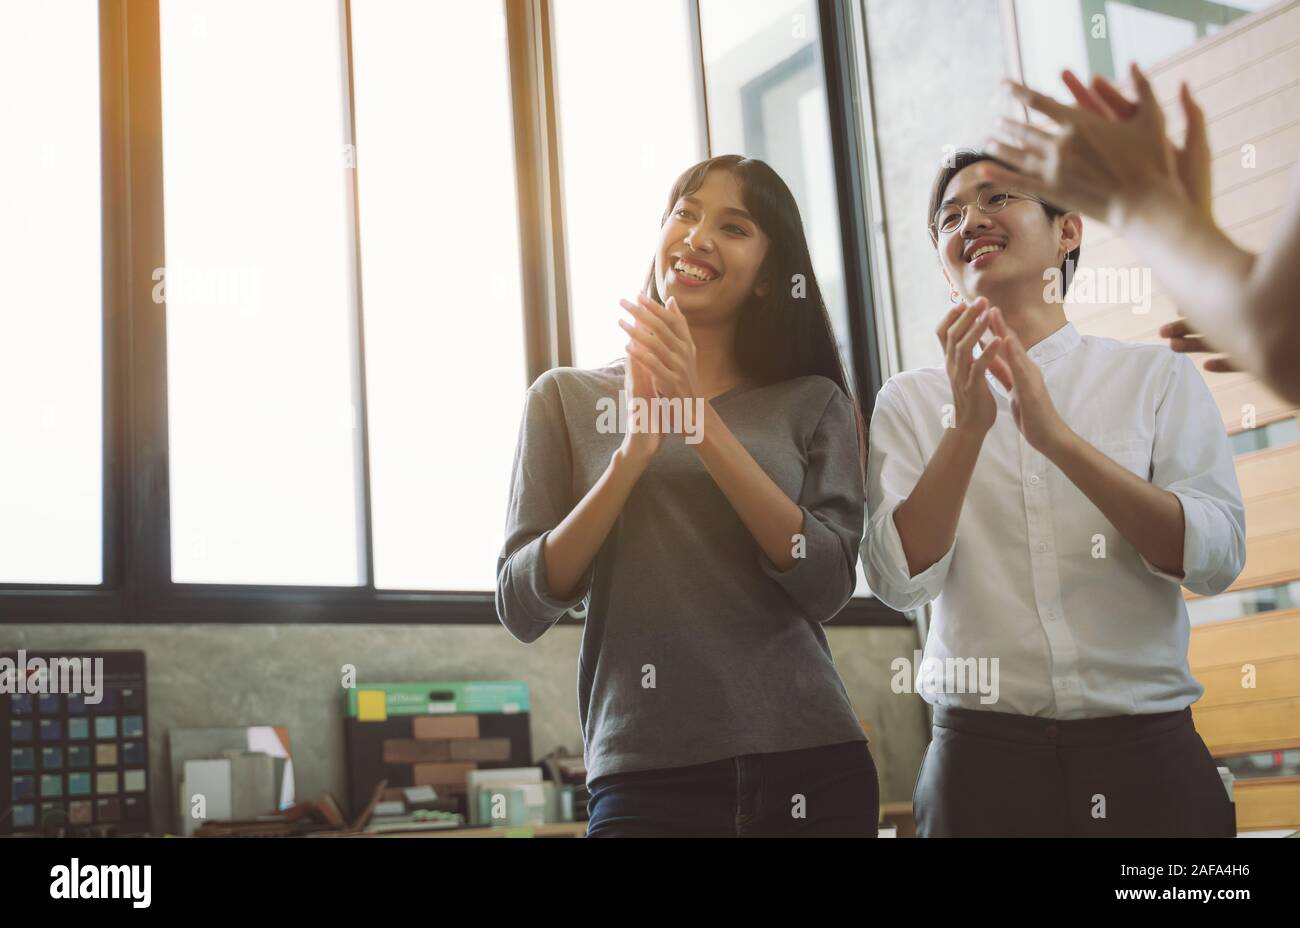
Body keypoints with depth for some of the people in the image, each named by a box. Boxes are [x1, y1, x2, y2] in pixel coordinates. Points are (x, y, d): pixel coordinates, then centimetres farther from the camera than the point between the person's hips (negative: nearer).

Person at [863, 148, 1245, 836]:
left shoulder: (1159, 377, 2)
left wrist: (1057, 437, -20)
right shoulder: (910, 400, 4)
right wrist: (967, 429, -19)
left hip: (1148, 752, 0)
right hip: (981, 759, 0)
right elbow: (899, 580, -7)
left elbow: (1216, 558, -9)